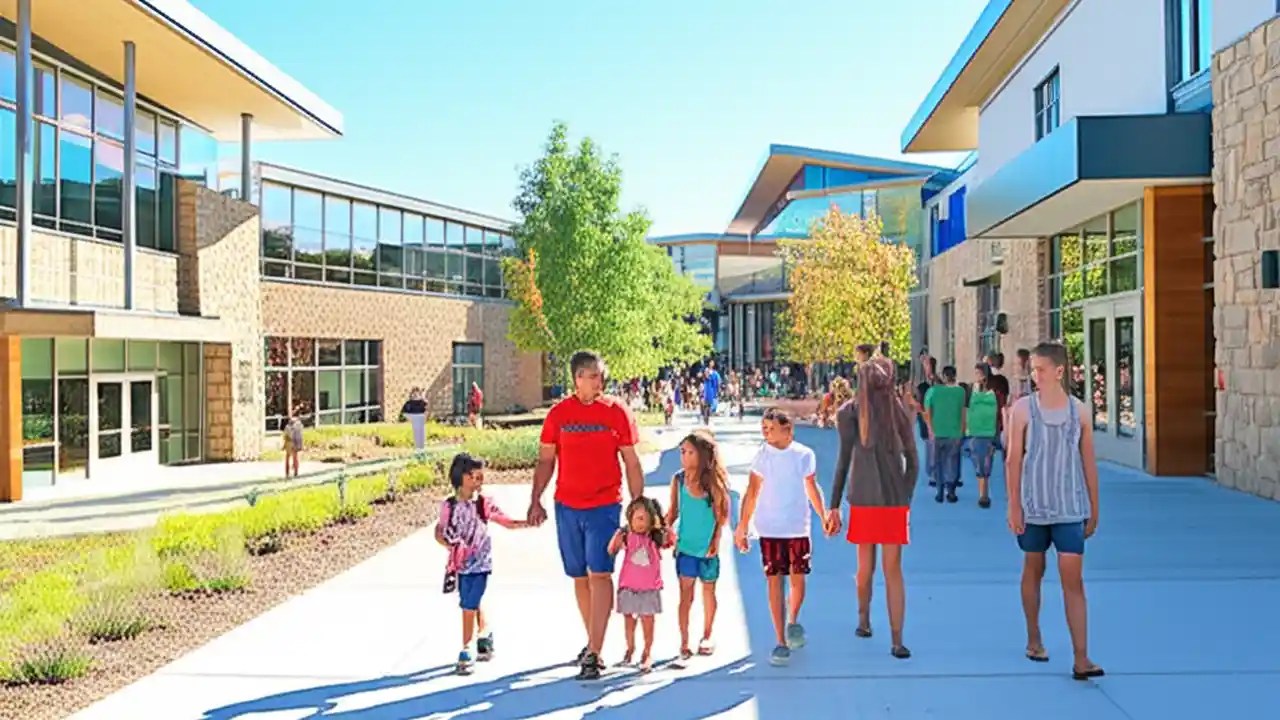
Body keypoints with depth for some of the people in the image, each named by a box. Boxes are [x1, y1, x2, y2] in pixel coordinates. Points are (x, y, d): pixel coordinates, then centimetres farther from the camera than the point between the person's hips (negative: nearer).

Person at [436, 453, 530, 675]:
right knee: (472, 604, 16)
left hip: (479, 564, -3)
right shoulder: (449, 505, -3)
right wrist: (451, 545, -14)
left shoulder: (483, 504, -6)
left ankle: (466, 652, 2)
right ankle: (485, 634, 41)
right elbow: (440, 532, 4)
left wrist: (528, 523, -18)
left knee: (469, 606, -6)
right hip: (459, 564, 3)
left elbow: (507, 522, -4)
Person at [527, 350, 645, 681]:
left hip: (605, 506, -3)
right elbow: (545, 460, 9)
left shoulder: (617, 412, -1)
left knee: (599, 574, -11)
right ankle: (593, 643, 27)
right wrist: (535, 501, 2)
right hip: (566, 506, 3)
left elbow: (631, 463, 3)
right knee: (580, 577, 12)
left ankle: (594, 653, -10)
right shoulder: (559, 413, 3)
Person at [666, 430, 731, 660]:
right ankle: (684, 643, 4)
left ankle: (707, 637, 29)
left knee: (708, 590, 13)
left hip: (708, 548, -1)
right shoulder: (678, 479, -4)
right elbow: (673, 512, 5)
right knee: (685, 593, 0)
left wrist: (715, 542, -9)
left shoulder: (713, 481, -10)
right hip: (685, 546, 1)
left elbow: (721, 515, -5)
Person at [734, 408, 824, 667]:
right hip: (768, 529, 0)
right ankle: (781, 641, 5)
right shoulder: (762, 456, -2)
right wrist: (742, 527, 1)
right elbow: (752, 492, 2)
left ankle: (793, 621, 32)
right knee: (775, 581, -2)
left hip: (798, 528, 0)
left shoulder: (804, 455, -2)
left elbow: (812, 488, 10)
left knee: (798, 579, 2)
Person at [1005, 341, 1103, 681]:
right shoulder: (1023, 409, -4)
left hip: (1070, 509, 0)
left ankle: (1081, 658, -6)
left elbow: (1088, 462, 6)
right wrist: (1014, 506, -7)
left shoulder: (1079, 411, 0)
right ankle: (1034, 639, 32)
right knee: (1033, 569, 14)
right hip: (1034, 506, 0)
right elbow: (1013, 459, -3)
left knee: (1073, 579, -5)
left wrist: (1094, 509, 8)